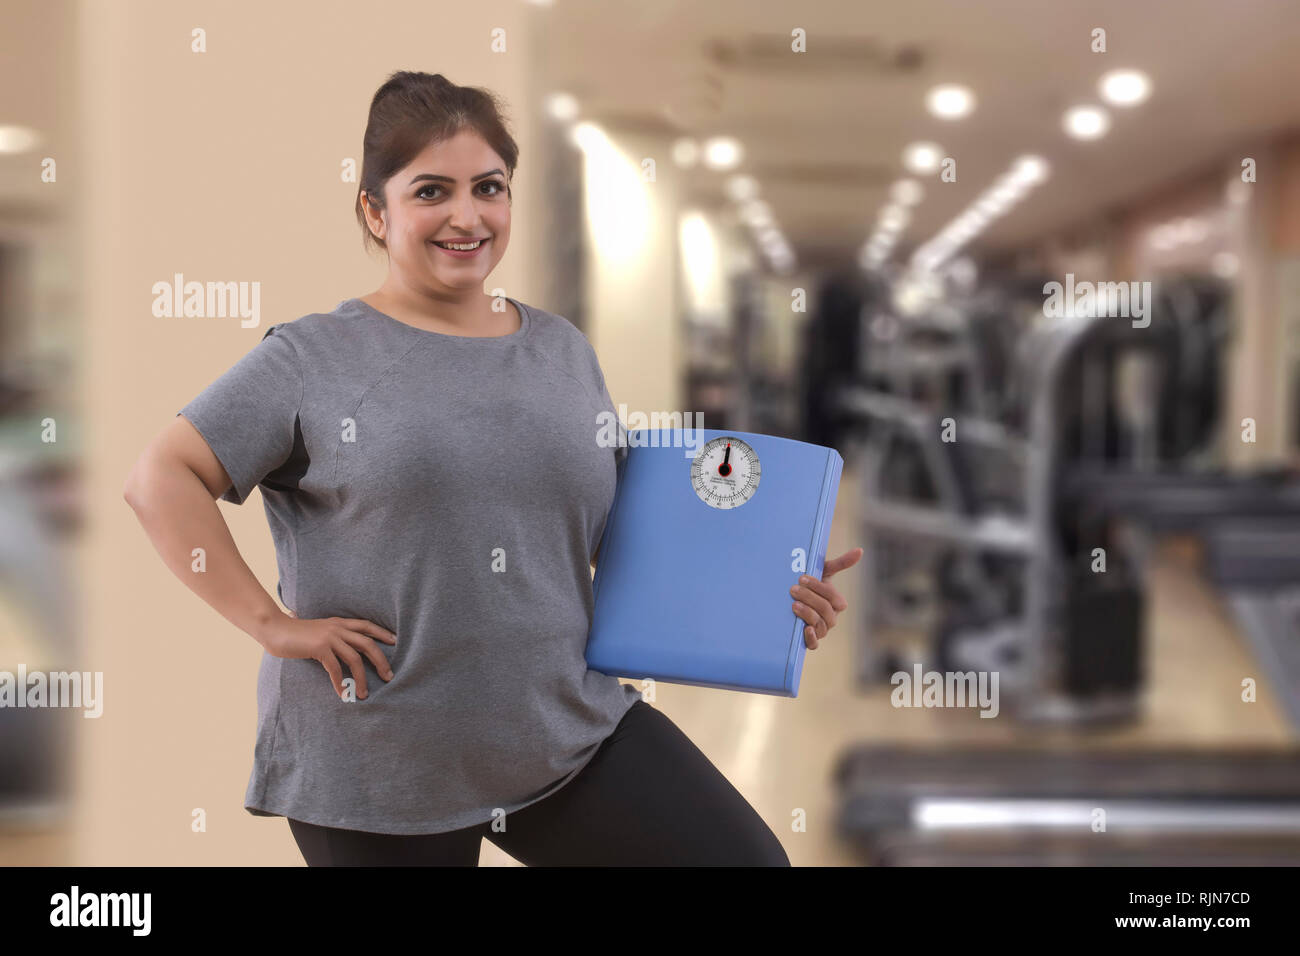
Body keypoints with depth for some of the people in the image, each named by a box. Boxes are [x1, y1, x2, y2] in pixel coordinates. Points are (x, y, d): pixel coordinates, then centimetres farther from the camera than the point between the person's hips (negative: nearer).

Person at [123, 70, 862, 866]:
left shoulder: (565, 352, 9)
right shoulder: (315, 359, -3)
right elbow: (163, 479, -6)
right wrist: (272, 623, -13)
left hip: (573, 726, 4)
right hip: (379, 764, -3)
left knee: (749, 857, -6)